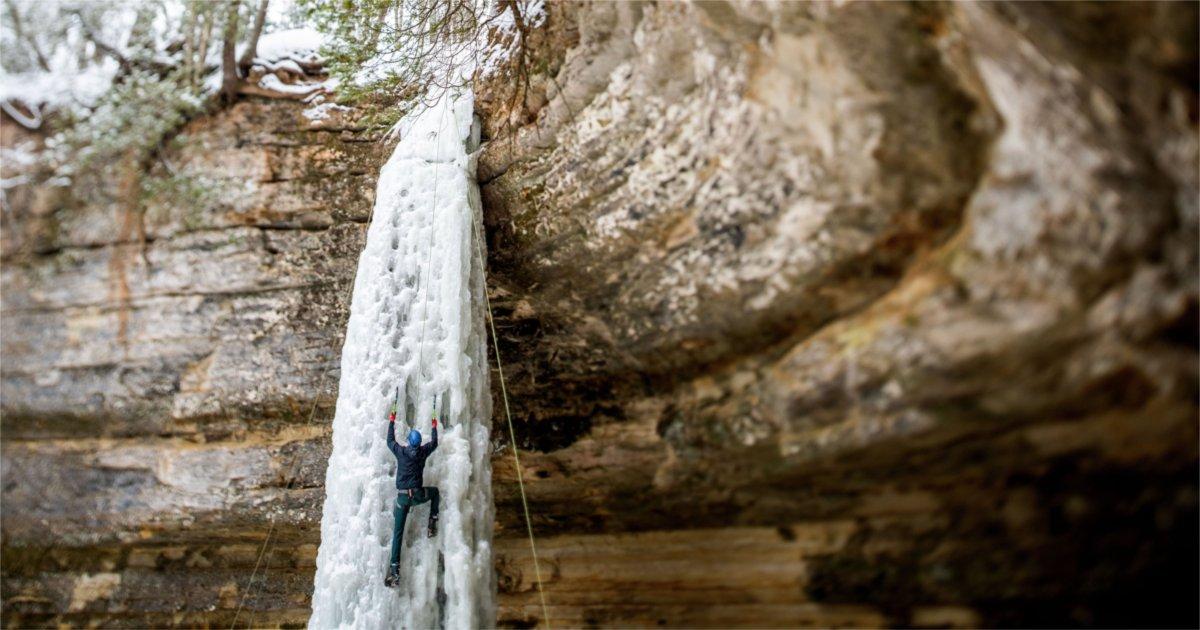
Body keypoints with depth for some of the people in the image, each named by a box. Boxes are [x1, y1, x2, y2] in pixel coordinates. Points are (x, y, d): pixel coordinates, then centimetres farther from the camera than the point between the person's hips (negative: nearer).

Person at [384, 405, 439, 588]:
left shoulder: (400, 451, -2)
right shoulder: (423, 451, -2)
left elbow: (390, 440, 18)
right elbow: (434, 442, 18)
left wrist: (392, 421, 27)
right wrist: (434, 426, 34)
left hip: (402, 497, 1)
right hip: (417, 495, -1)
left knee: (397, 532, 5)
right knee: (434, 491, 32)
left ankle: (394, 567, -3)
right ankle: (433, 524, 20)